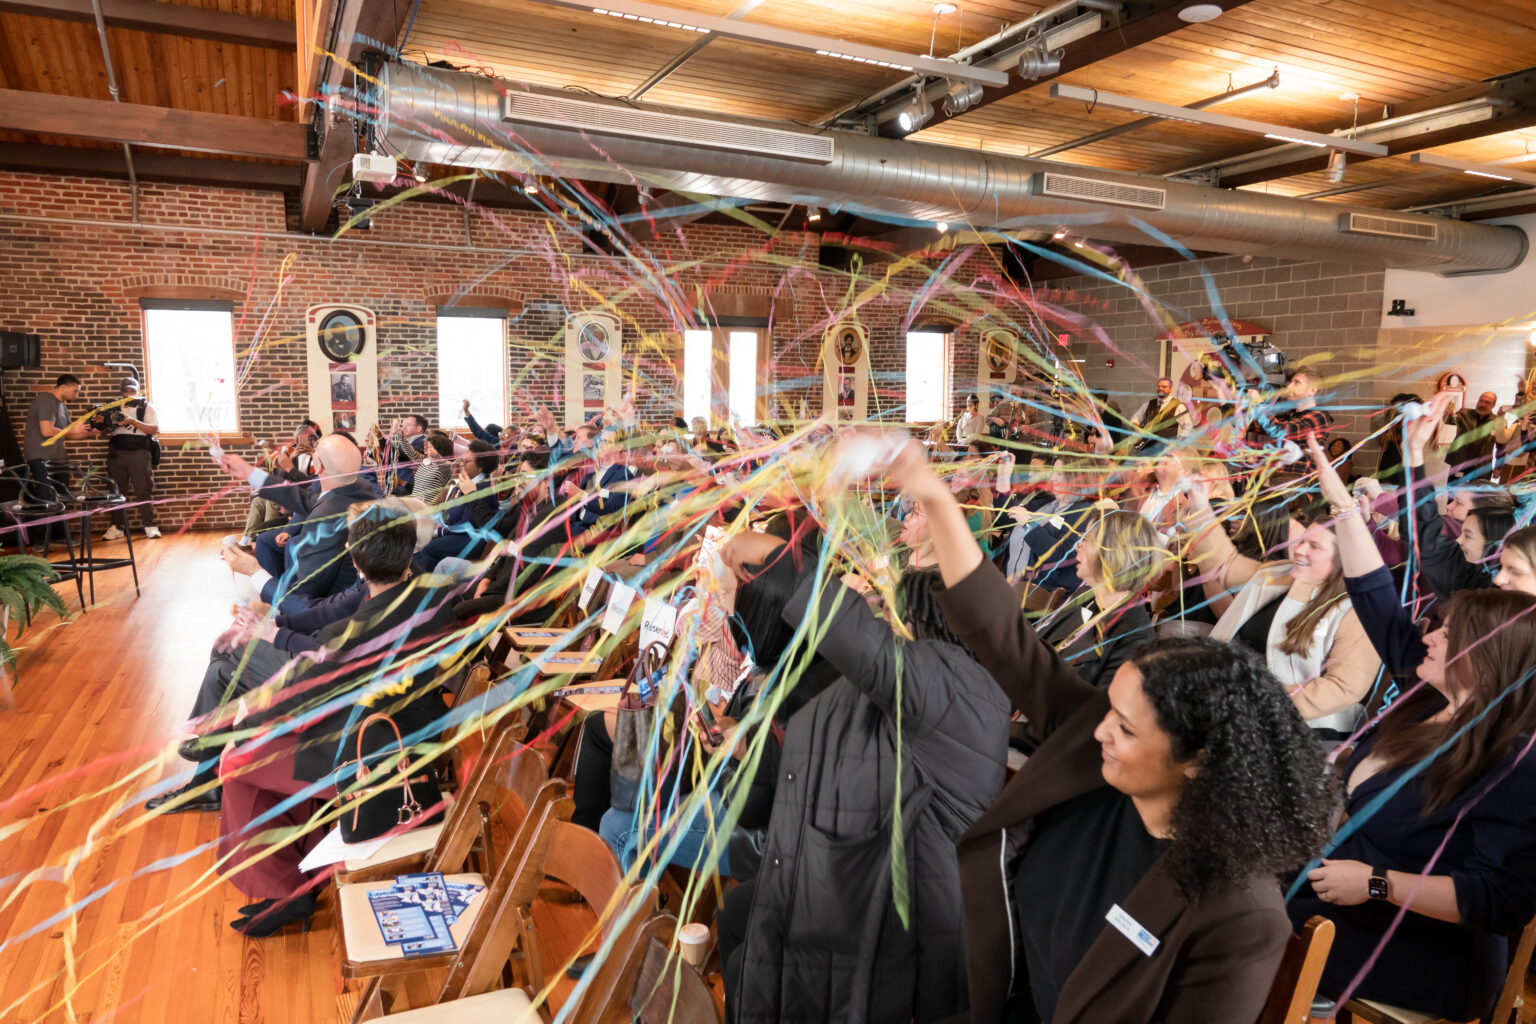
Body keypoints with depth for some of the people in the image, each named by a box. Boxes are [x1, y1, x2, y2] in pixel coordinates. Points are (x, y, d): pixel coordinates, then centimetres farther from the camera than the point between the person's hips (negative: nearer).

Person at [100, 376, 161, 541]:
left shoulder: (146, 407, 10)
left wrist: (133, 422, -15)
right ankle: (117, 527, 7)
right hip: (117, 452, 4)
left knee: (143, 489, -6)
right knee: (116, 490, 3)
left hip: (139, 452, -4)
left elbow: (154, 429, -3)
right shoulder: (115, 408, 19)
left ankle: (149, 526, -3)